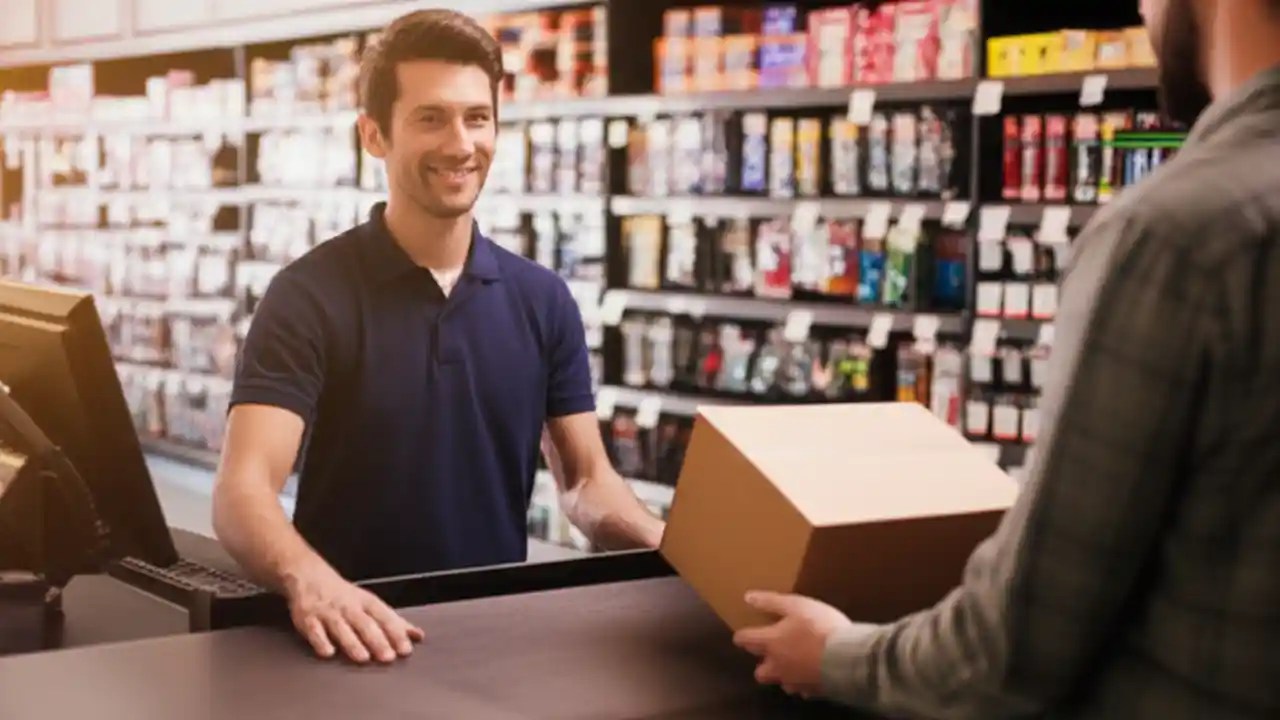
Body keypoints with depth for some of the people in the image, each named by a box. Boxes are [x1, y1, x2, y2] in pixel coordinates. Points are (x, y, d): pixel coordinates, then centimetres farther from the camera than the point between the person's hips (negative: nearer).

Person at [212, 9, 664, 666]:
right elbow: (244, 488, -17)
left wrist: (673, 544, -12)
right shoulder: (310, 295, -8)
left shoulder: (543, 300, 5)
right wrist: (309, 581, -38)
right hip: (357, 640, -2)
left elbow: (585, 481, 8)